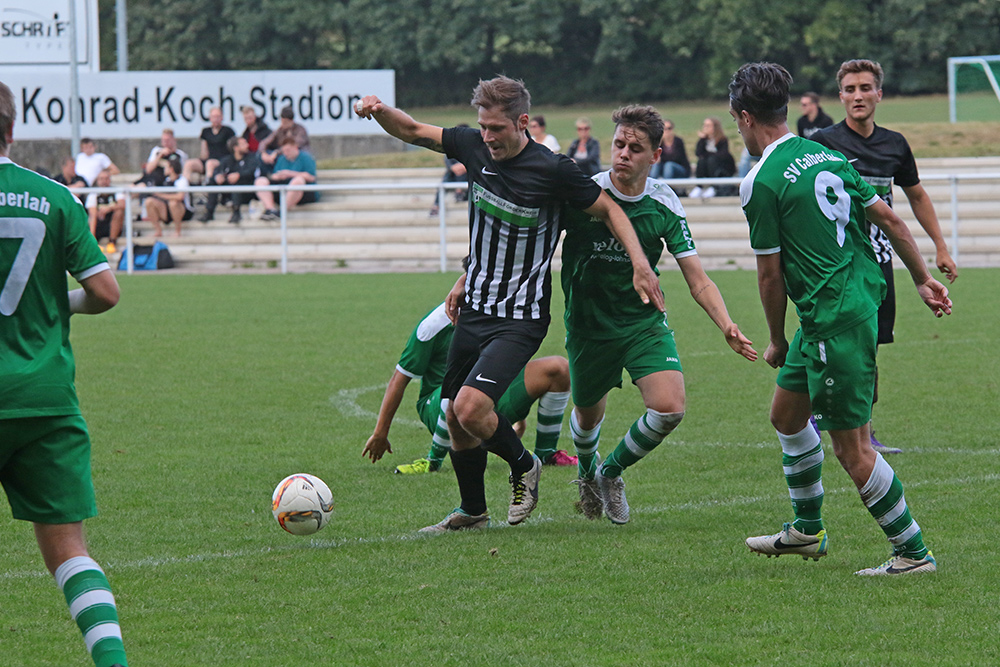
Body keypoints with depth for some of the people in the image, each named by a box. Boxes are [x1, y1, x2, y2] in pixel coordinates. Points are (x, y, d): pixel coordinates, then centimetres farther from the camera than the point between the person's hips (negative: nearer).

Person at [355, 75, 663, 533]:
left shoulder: (553, 170, -17)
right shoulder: (473, 146, -2)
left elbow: (608, 209, -4)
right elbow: (412, 131, 10)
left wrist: (640, 264, -14)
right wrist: (379, 111, -10)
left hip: (520, 319, -6)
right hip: (474, 309, 6)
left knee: (471, 407, -21)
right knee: (454, 416, 10)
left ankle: (524, 466, 7)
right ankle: (472, 510, 29)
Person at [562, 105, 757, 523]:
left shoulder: (664, 207, -11)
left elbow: (698, 281, -7)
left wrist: (726, 325, -23)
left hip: (645, 322, 1)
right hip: (589, 327, -1)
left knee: (669, 407, -18)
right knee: (588, 415, 16)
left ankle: (612, 473, 12)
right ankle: (587, 473, 54)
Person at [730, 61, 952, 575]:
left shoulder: (761, 183, -14)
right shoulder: (826, 156, 9)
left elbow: (770, 274, -10)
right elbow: (889, 218, 11)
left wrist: (776, 342, 2)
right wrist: (922, 279, 19)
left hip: (835, 319, -10)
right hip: (862, 297, 10)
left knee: (852, 449, -3)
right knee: (786, 413, 23)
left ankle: (913, 552, 1)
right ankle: (807, 530, 35)